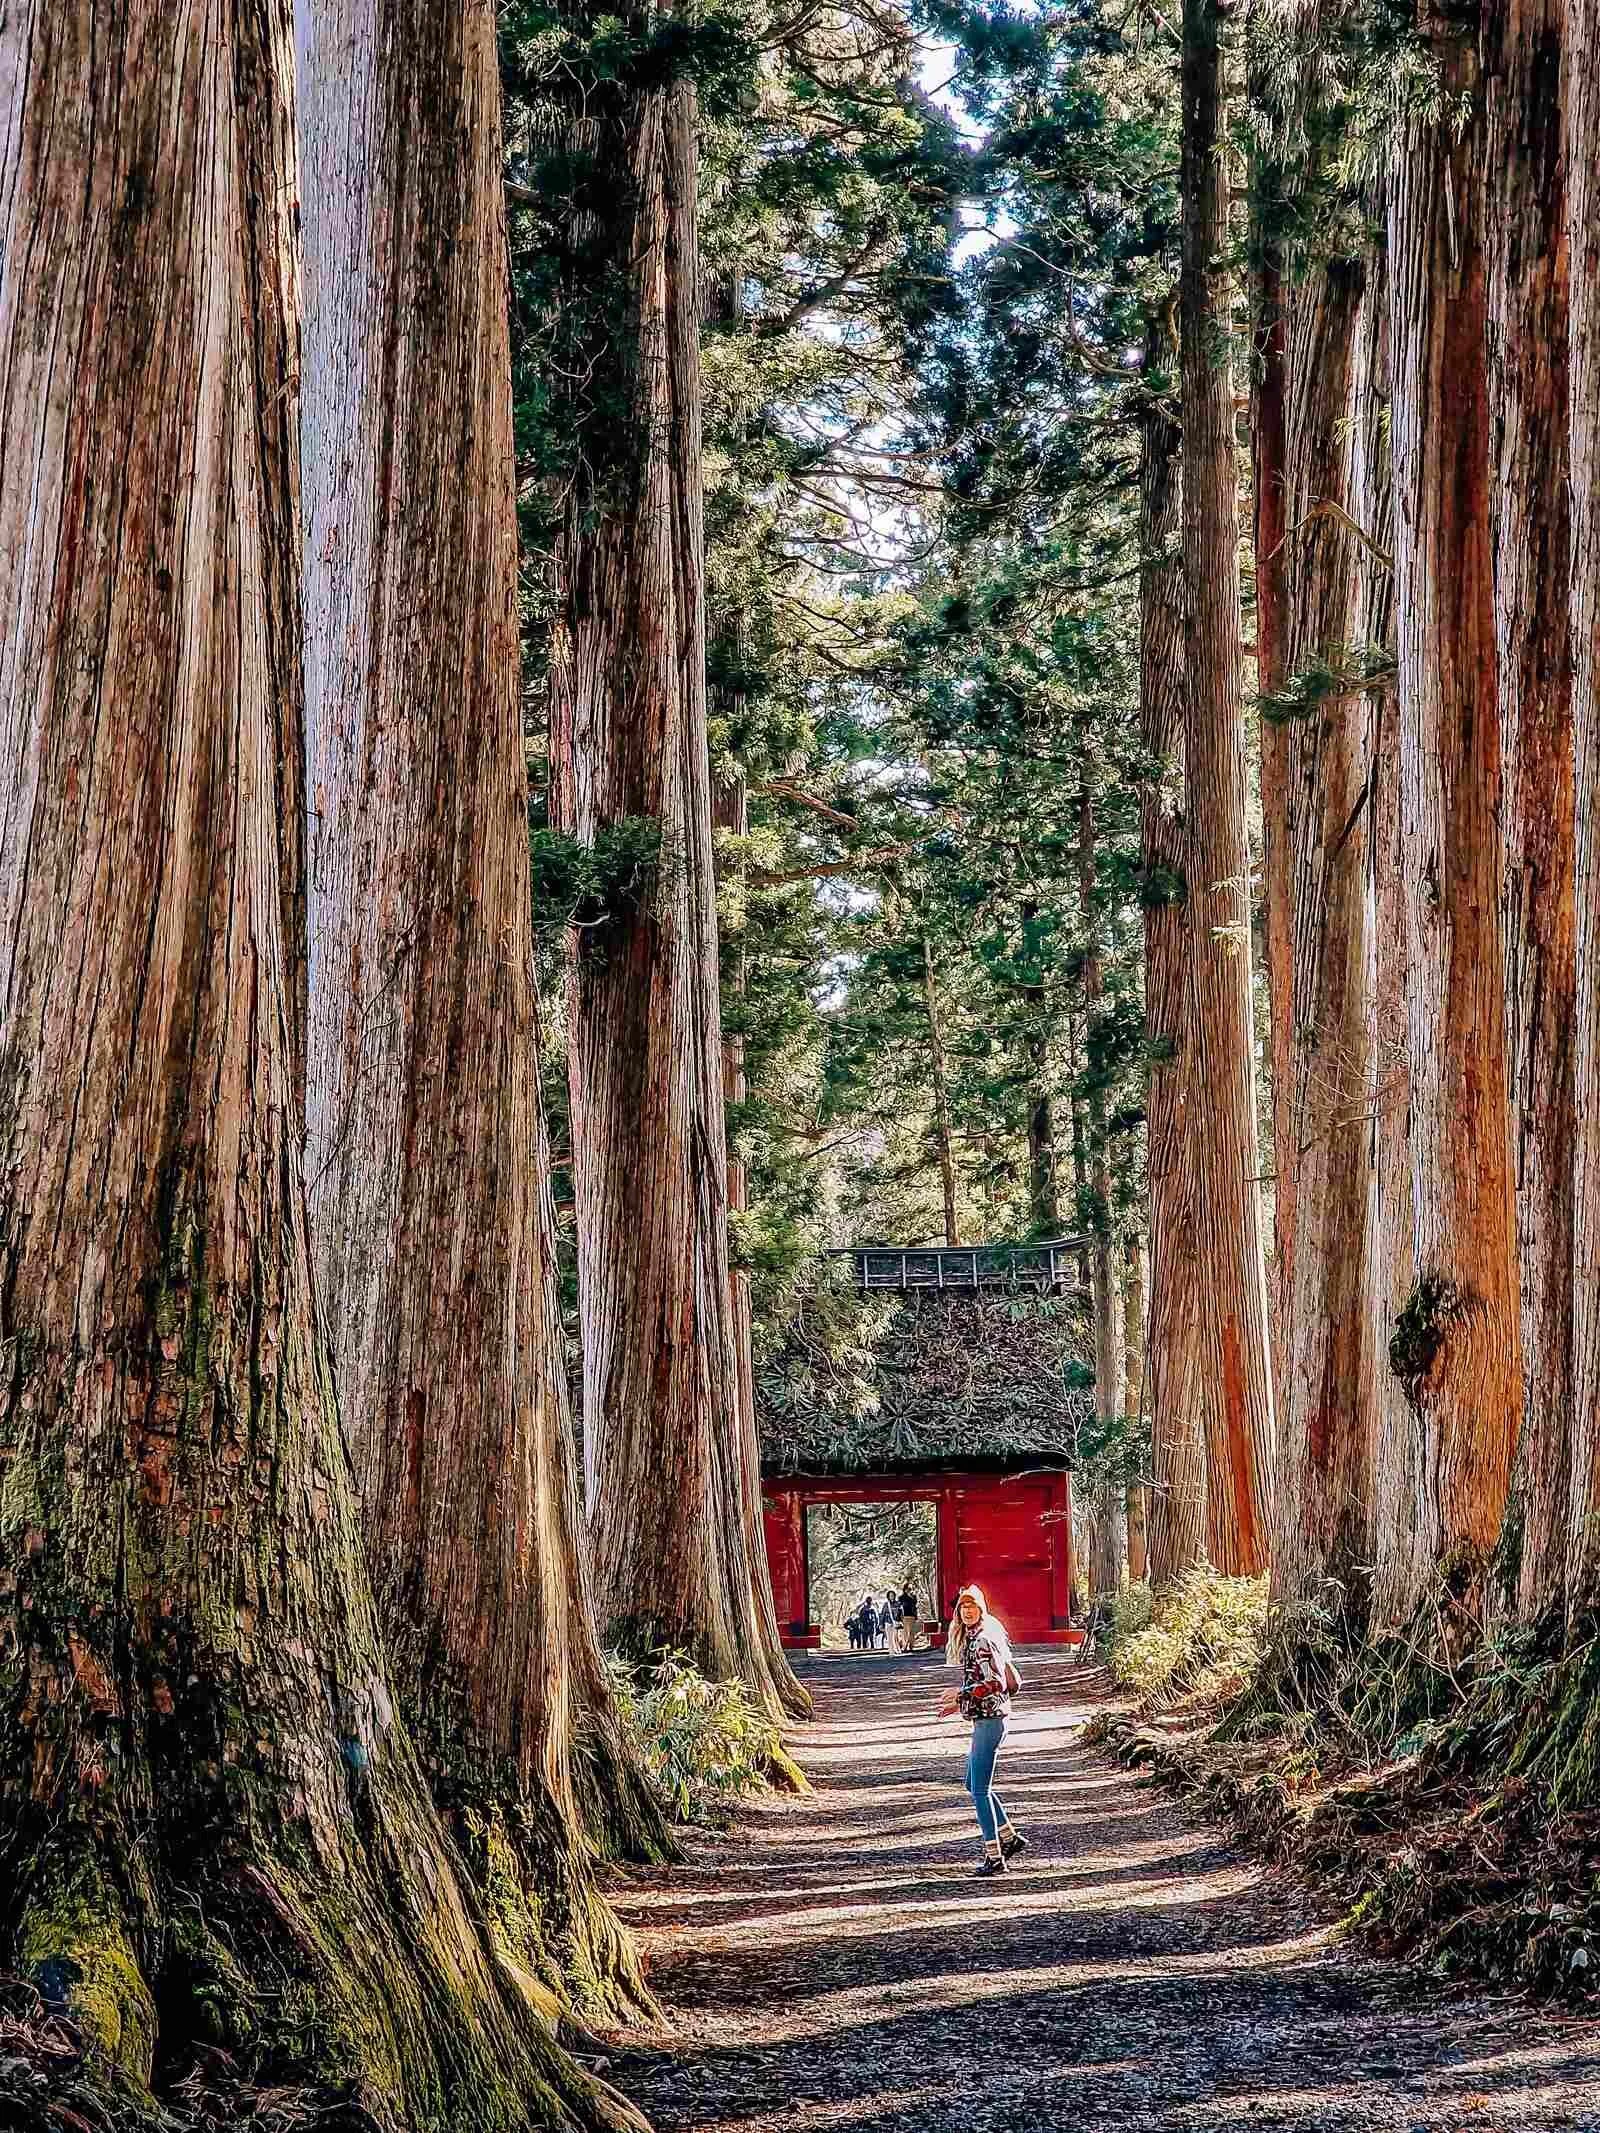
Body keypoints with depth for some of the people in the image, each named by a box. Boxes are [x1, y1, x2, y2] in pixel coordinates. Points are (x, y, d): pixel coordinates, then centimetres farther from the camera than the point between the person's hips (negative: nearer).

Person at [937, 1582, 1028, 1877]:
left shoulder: (982, 1641, -16)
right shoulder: (972, 1639, 14)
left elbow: (995, 1683, -22)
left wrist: (961, 1695, -19)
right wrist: (960, 1703, 19)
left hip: (989, 1719, -10)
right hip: (985, 1717, 10)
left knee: (980, 1789, -6)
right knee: (974, 1784, 18)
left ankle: (994, 1857, -1)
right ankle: (1009, 1837, 25)